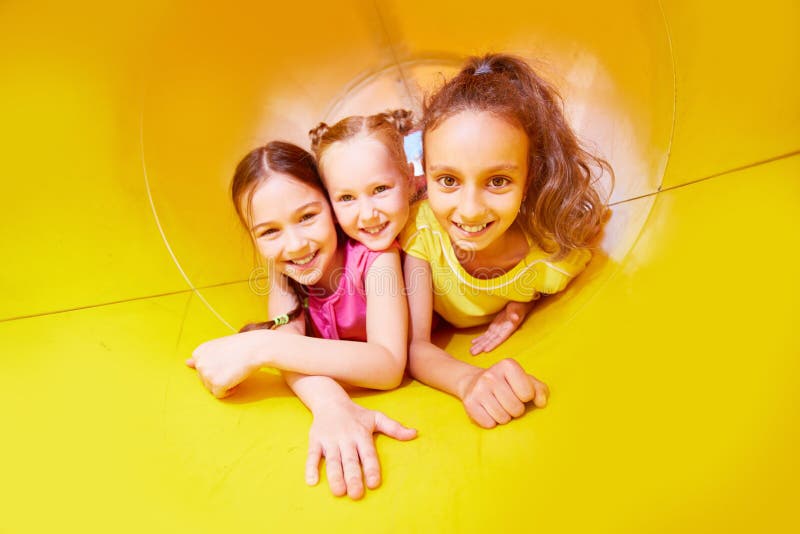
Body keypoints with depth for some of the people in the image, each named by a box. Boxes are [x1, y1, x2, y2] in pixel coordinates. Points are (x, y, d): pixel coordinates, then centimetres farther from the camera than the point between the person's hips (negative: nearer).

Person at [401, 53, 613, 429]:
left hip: (507, 343, 4)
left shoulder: (554, 256, -33)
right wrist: (470, 380, -60)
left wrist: (519, 305, -26)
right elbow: (413, 345, -35)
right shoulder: (422, 227, -35)